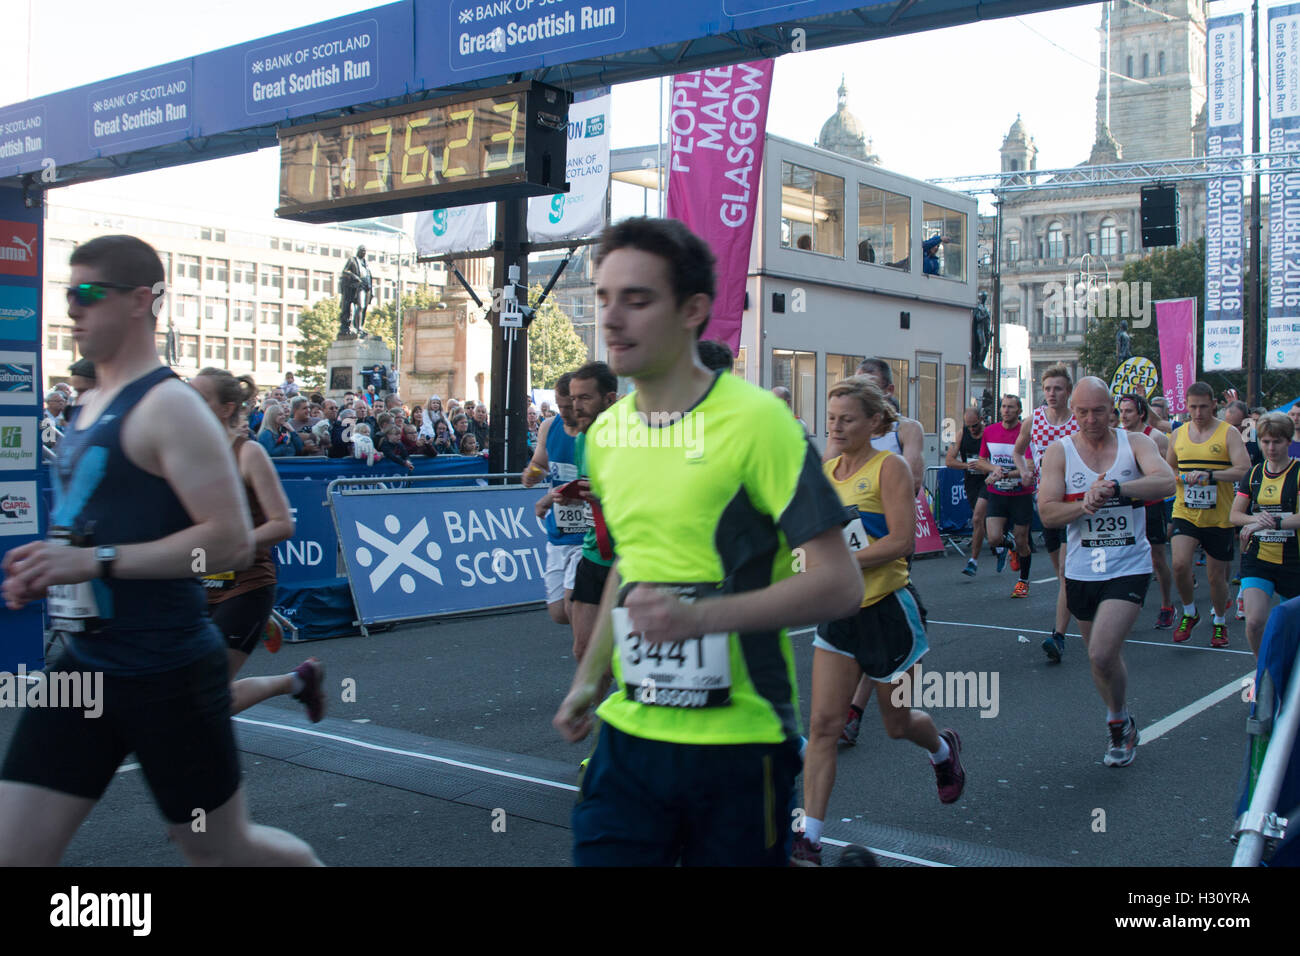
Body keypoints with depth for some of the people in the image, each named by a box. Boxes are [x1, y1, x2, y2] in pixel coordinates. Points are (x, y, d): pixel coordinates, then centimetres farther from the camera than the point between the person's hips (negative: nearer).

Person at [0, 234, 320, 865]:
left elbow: (231, 539, -23)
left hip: (167, 669, -8)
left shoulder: (169, 407, -15)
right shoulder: (94, 406, 12)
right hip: (86, 664, 8)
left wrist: (98, 561, -25)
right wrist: (52, 564, 7)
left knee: (218, 848, 9)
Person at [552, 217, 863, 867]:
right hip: (630, 734, 5)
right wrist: (589, 679, 15)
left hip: (739, 743, -5)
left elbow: (839, 584, -15)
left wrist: (700, 616, -25)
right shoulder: (605, 434, 6)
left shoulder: (754, 419, -13)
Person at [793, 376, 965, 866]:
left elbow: (902, 540, -20)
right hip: (839, 613, 5)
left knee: (897, 723, 13)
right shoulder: (825, 471, 7)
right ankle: (808, 839, -2)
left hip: (885, 609, -5)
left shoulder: (889, 467, -11)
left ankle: (943, 749, 48)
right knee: (822, 724, -5)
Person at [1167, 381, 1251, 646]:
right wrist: (1178, 478, -1)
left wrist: (1210, 475, -28)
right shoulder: (1178, 434, 7)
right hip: (1185, 513, 2)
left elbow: (1245, 470, -15)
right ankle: (1189, 613, 8)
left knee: (1216, 575, 7)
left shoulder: (1229, 433, -4)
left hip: (1219, 517, -2)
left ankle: (1220, 623, 31)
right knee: (1180, 564, -18)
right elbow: (1169, 468, 23)